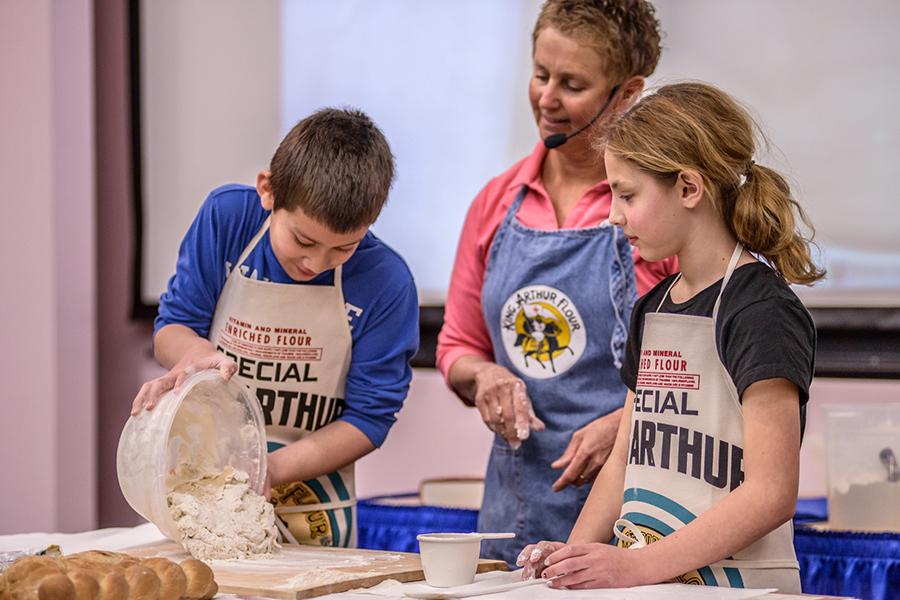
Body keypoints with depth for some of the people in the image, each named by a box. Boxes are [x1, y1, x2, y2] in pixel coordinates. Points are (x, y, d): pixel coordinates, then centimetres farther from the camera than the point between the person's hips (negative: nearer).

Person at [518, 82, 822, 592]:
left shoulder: (762, 312, -8)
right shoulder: (653, 308, 17)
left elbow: (771, 493, -15)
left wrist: (638, 565, -18)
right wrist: (574, 554, 6)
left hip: (736, 584, -5)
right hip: (643, 583, 6)